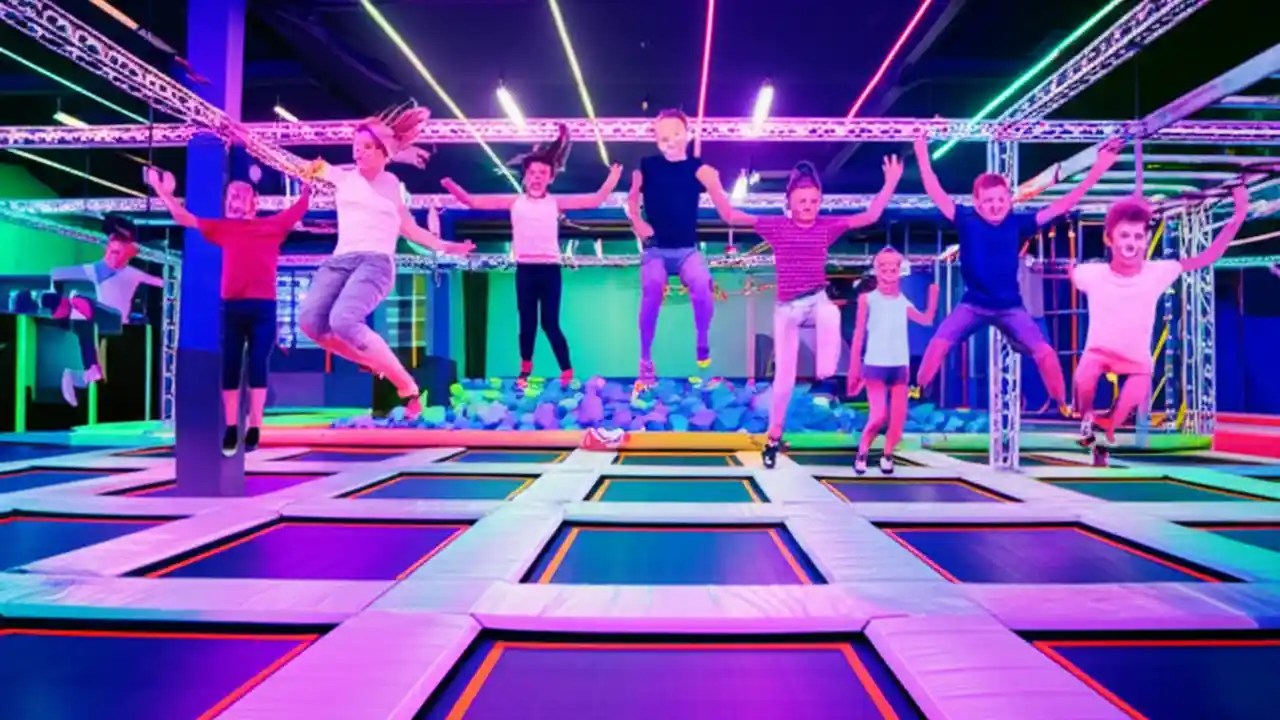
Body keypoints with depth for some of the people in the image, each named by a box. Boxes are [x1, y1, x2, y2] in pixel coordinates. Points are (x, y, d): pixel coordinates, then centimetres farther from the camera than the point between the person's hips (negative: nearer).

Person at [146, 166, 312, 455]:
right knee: (230, 367, 2)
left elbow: (300, 207, 17)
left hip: (263, 306, -2)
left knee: (258, 366, -1)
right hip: (231, 306, 2)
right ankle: (231, 429, 7)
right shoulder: (223, 227, 15)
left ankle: (254, 428, 3)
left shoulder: (273, 225, 12)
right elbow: (186, 219, 16)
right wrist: (165, 194, 9)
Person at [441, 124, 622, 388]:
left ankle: (567, 372, 12)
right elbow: (473, 201, 6)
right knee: (527, 323, 9)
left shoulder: (555, 203, 6)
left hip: (550, 269, -1)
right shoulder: (515, 202, 7)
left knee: (550, 323, 0)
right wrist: (450, 185, -6)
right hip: (525, 270, 1)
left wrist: (612, 178, -6)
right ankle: (525, 371, 27)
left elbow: (595, 200, 3)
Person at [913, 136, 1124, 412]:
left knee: (1045, 352, -10)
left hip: (1010, 306, 1)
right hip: (973, 304, -1)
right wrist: (923, 158, -10)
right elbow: (936, 194, -7)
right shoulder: (967, 221, -6)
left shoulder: (1019, 223, -3)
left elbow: (1061, 205, 0)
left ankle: (1063, 405, 8)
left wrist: (1096, 171, -3)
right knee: (939, 344, -19)